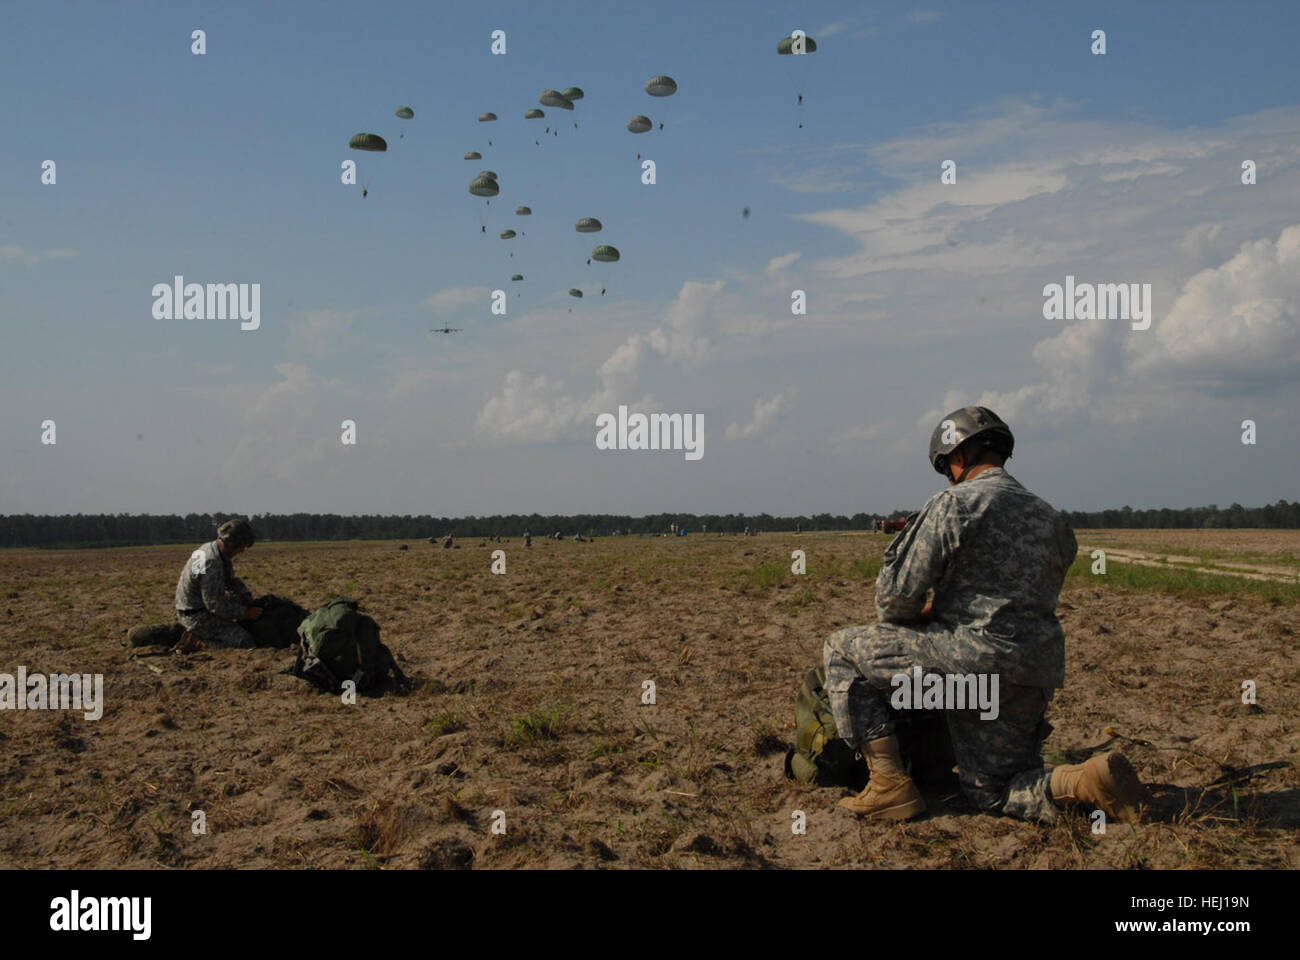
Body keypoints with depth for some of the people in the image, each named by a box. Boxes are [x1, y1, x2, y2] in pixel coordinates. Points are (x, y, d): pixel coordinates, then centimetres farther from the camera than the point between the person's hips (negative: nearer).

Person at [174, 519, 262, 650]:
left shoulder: (209, 548, 3)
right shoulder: (211, 563, -28)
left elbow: (230, 580, 17)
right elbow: (216, 606, -24)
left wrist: (247, 595, 2)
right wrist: (245, 613, -16)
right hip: (197, 617, -10)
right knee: (245, 642, -16)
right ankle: (198, 637, -6)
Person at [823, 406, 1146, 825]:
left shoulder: (952, 505, -6)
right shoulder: (1051, 520, 18)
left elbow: (897, 595, -9)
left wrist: (915, 617, 15)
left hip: (970, 659, -7)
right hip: (1033, 677, 8)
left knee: (842, 650, 7)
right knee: (993, 793, 20)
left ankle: (890, 784, 1)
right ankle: (1090, 781, -7)